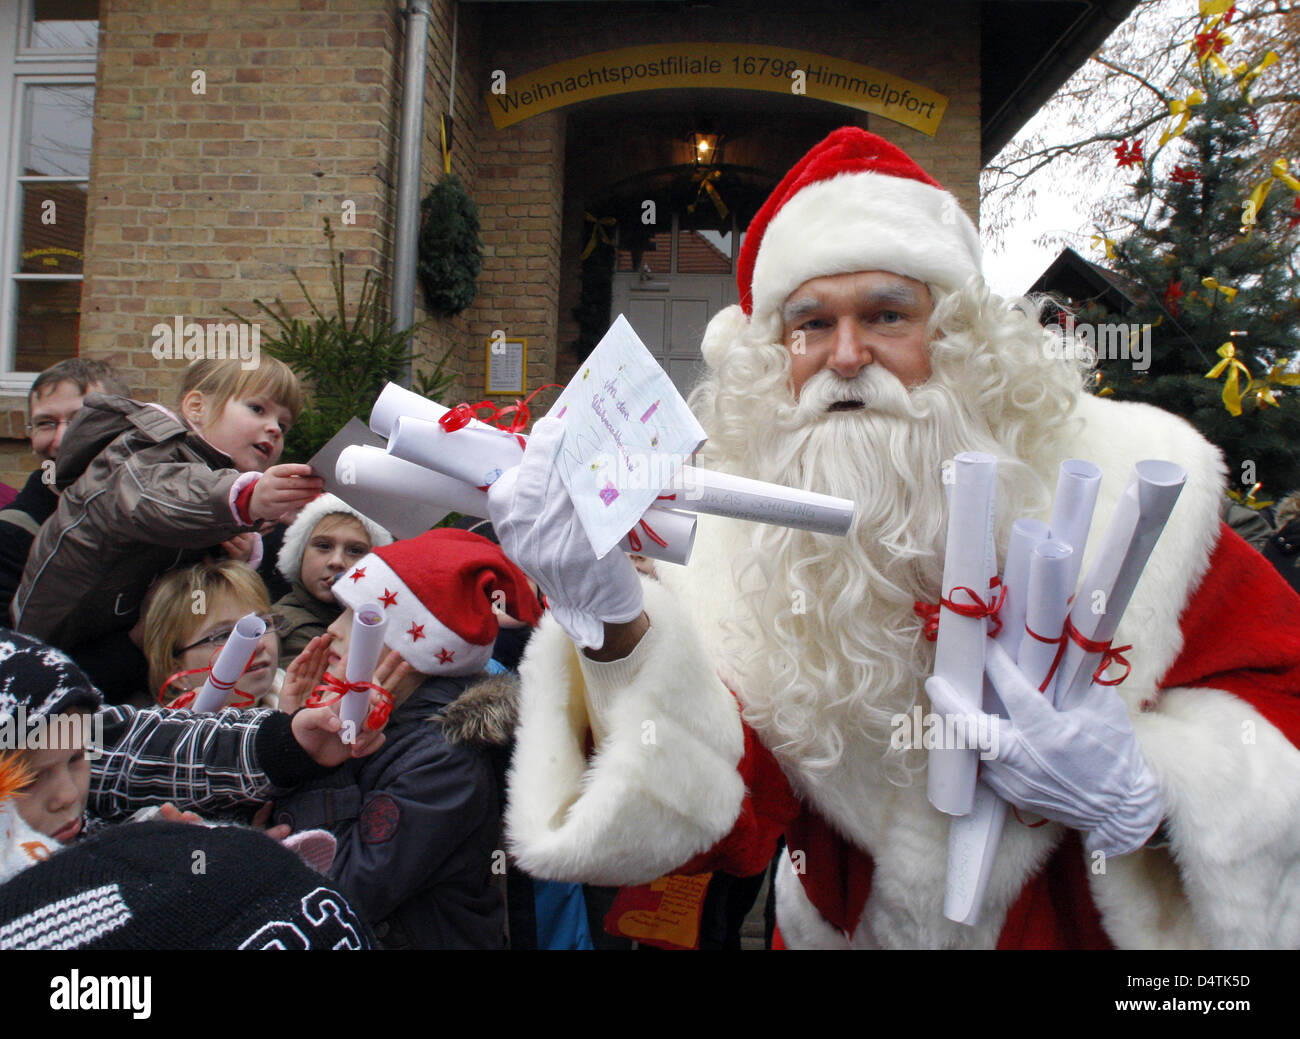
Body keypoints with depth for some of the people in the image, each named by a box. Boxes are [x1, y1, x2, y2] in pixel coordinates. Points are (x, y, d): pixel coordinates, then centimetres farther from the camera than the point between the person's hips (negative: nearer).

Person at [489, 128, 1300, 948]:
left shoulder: (1120, 481, -13)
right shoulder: (752, 541, -10)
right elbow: (725, 817, -17)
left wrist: (1139, 795, -23)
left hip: (1077, 927, 1)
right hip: (852, 930, 0)